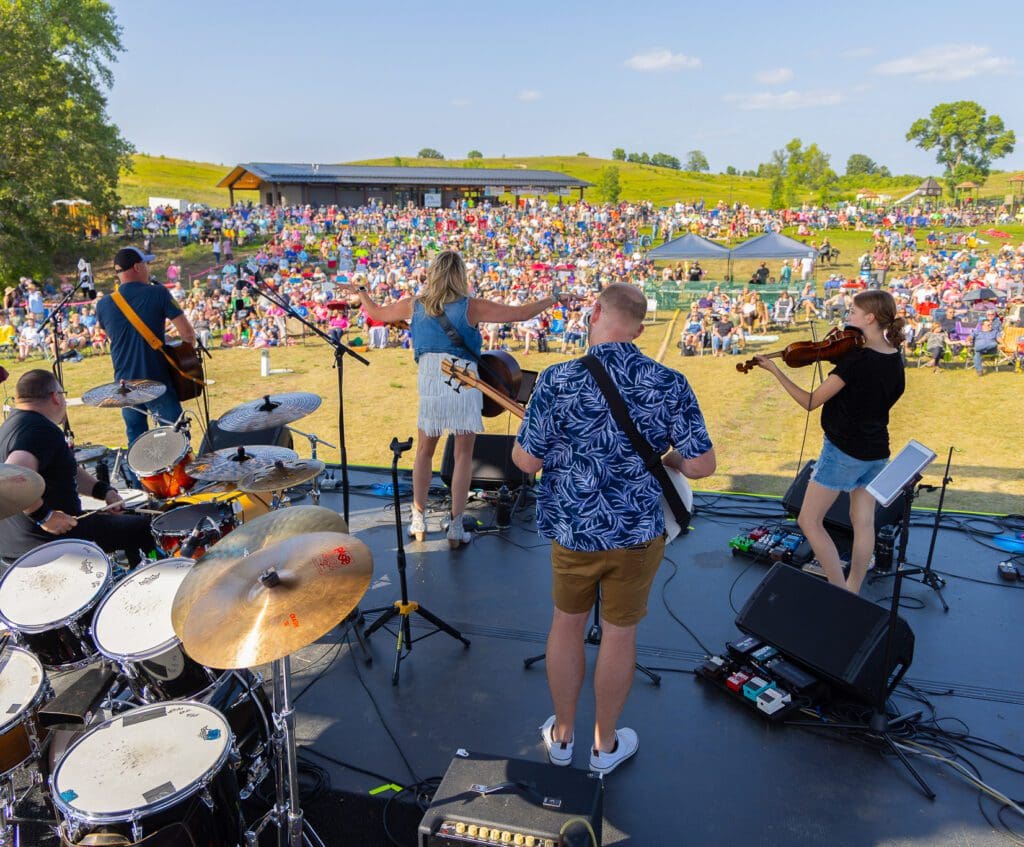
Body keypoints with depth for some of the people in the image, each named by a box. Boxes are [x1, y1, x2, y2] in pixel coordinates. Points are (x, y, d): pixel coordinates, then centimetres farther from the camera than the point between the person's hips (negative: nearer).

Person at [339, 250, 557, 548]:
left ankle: (418, 521, 24)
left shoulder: (414, 306, 7)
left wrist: (361, 292, 42)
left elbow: (376, 312, 23)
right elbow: (520, 313, -1)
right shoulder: (471, 307, -2)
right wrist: (551, 300, 15)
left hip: (430, 384, 3)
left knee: (424, 452, 17)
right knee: (463, 455, 6)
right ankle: (455, 527, 8)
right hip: (464, 383, -3)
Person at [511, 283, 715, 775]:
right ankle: (605, 746, 35)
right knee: (620, 633, 16)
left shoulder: (558, 380, -16)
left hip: (572, 527, 0)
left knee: (567, 625, 21)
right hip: (639, 530, 1)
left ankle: (562, 735, 37)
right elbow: (701, 466, -11)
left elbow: (526, 462, -12)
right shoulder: (670, 384, -11)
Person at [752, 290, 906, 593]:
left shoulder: (856, 359, -22)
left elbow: (811, 401, -18)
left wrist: (775, 370, -13)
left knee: (809, 521, 2)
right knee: (864, 522, 14)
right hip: (877, 451, 8)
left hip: (844, 450, -8)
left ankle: (840, 591, 3)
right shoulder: (895, 359, 3)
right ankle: (852, 593, 24)